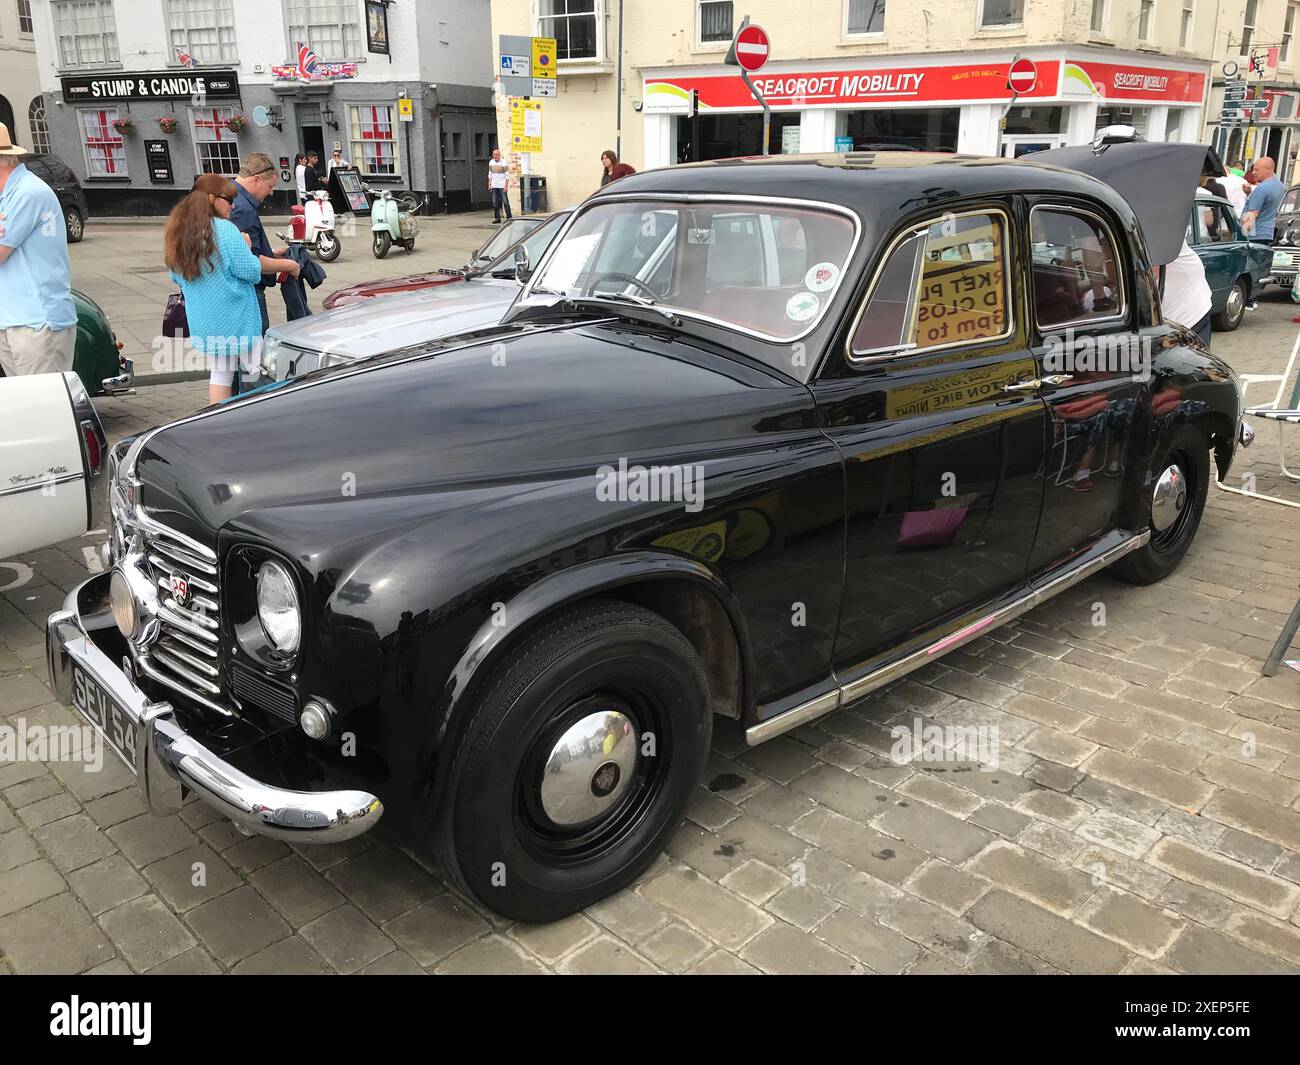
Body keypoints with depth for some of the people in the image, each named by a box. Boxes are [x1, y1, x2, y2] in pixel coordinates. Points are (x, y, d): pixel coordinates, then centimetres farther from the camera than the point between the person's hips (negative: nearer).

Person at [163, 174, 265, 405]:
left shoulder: (179, 233, 7)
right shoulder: (225, 230, -17)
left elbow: (176, 278, 16)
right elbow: (251, 271, -16)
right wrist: (247, 248, 1)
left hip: (202, 322, 7)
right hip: (234, 319, -7)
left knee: (220, 373, 16)